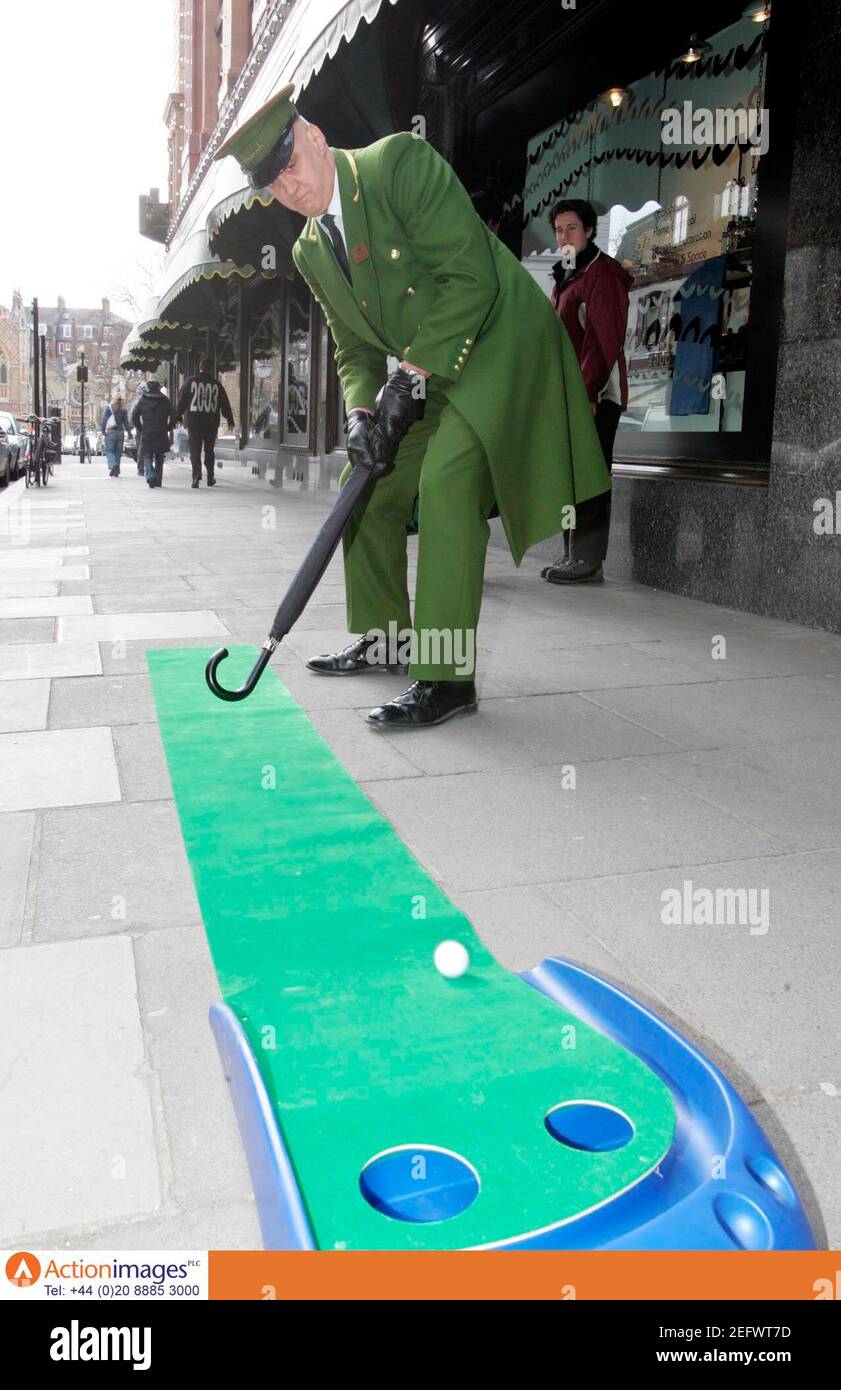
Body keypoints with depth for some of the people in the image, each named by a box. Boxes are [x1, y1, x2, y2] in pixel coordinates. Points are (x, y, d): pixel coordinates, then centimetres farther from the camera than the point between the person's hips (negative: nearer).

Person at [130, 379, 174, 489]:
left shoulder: (141, 400, 2)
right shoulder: (166, 400, 4)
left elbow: (134, 417, -2)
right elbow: (173, 417, 2)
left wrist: (140, 429, 7)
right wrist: (168, 429, 13)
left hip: (146, 434, -1)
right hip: (161, 435, 1)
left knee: (147, 456, 2)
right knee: (159, 459, 12)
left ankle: (150, 476, -23)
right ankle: (158, 481, 13)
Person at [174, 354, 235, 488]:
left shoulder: (190, 381, -2)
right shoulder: (216, 384, 2)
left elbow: (181, 401, 0)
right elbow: (225, 404, 6)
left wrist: (178, 417, 7)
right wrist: (230, 421, 12)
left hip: (193, 422, -2)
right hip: (211, 423, 2)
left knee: (195, 451, -1)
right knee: (209, 450, 15)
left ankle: (196, 477, -17)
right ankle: (210, 478, 19)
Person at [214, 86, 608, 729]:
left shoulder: (402, 161, -13)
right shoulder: (311, 251, 9)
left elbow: (469, 278, -20)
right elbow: (355, 348, 11)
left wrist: (412, 374, -22)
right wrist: (360, 410, -10)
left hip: (500, 342, -8)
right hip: (425, 377, 9)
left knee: (447, 480, -26)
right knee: (369, 488, 8)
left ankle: (447, 676, -23)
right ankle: (384, 639, 24)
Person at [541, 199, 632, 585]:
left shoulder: (602, 274, -7)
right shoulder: (565, 278, 22)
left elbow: (605, 339, -15)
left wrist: (587, 392, -22)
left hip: (595, 395, -9)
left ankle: (588, 560, -8)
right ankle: (572, 554, 15)